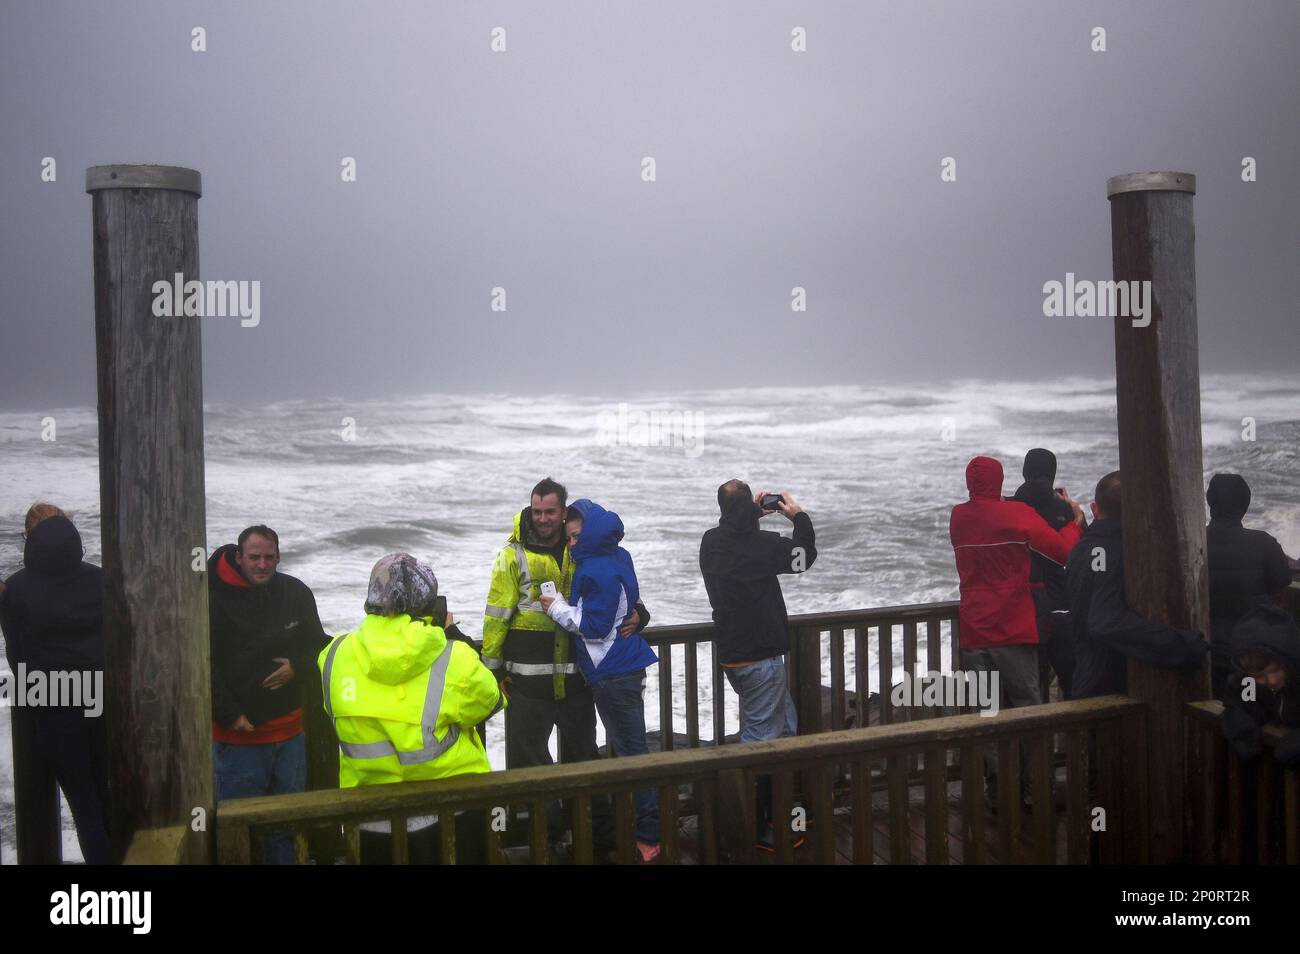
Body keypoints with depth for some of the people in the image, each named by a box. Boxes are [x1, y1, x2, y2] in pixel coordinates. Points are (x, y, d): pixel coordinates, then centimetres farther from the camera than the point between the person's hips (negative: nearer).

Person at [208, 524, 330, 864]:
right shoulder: (216, 599, -13)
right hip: (238, 732, -5)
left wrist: (297, 668, -8)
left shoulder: (296, 592, 2)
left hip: (288, 728, 5)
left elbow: (317, 645, 13)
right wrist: (229, 715, -14)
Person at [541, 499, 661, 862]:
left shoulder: (597, 571, -20)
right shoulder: (616, 557, 10)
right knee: (625, 747, 17)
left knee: (631, 750, -6)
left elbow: (594, 627, -20)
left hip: (613, 675, -10)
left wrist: (558, 608, -9)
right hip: (623, 666, 10)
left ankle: (649, 835, -1)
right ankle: (637, 823, 26)